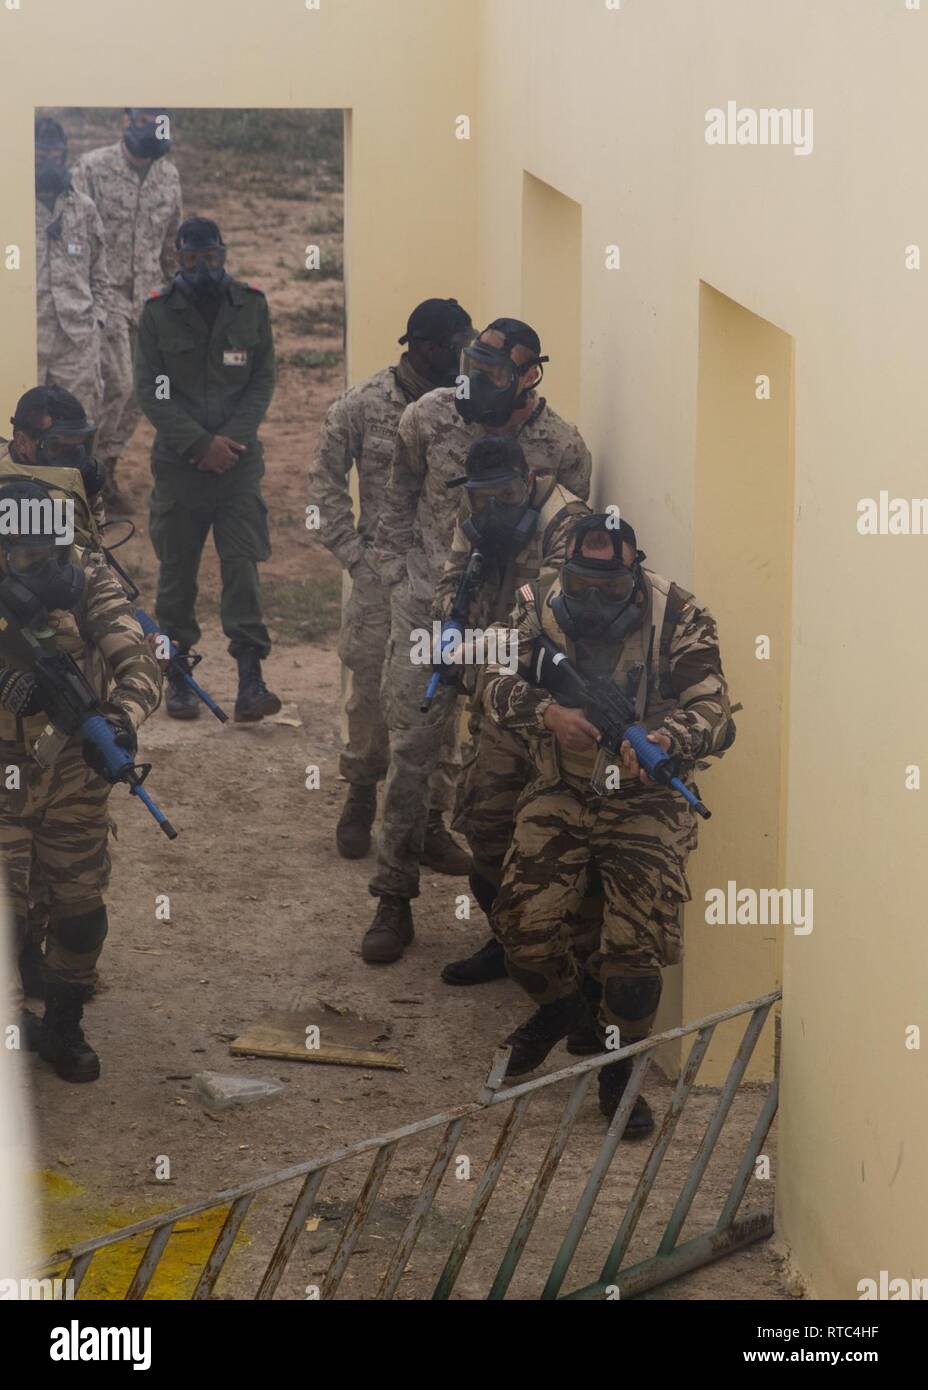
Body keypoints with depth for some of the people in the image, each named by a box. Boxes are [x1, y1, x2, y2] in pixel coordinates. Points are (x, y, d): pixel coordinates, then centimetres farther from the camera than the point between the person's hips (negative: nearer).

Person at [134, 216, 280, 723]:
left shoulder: (251, 306, 5)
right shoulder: (158, 313, 1)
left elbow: (263, 380, 5)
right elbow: (150, 391, -4)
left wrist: (231, 438, -9)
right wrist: (201, 443, -13)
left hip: (238, 459, 0)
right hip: (177, 462, 0)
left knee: (242, 567, -8)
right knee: (177, 572, 5)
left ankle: (251, 682, -12)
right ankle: (178, 677, 15)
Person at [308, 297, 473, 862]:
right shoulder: (364, 405, -5)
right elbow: (327, 481, 2)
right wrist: (355, 556, -5)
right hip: (383, 575, -1)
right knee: (371, 692, 6)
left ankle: (430, 821, 12)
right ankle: (362, 795, 30)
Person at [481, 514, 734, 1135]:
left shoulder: (679, 618, -12)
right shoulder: (538, 609, -4)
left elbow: (714, 713, -16)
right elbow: (498, 686, -11)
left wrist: (662, 739, -37)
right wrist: (548, 713, -31)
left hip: (648, 799, -2)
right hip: (560, 794, 2)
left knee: (637, 941, -16)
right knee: (524, 920, -12)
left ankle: (622, 1069, 8)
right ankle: (562, 1004, 23)